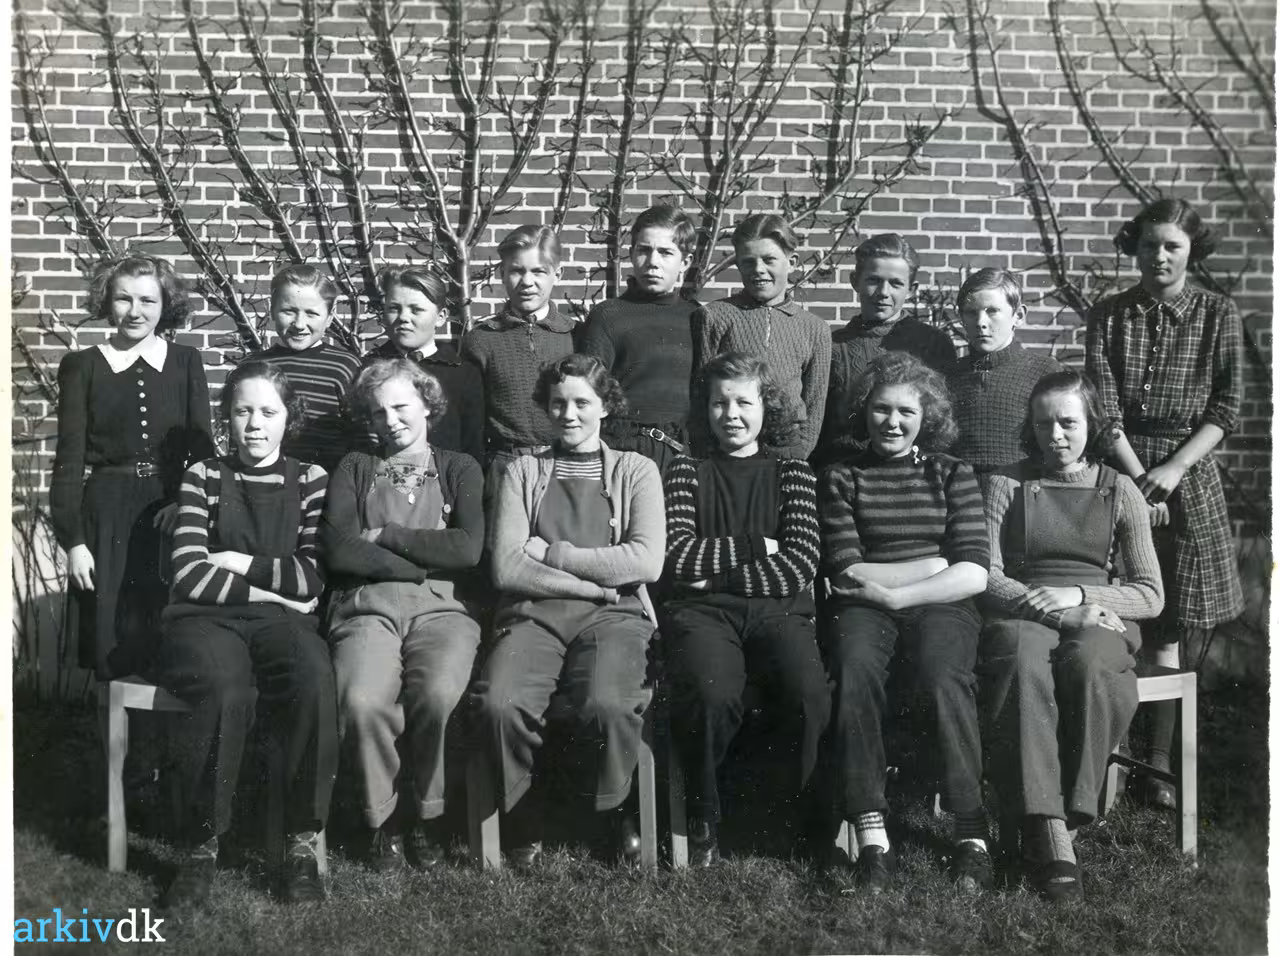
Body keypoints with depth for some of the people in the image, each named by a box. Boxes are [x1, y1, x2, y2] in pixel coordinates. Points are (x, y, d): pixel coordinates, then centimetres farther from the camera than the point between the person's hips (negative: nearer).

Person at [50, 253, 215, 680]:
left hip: (171, 514, 1)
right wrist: (73, 541, -6)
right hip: (107, 515, -1)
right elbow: (69, 459, 1)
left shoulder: (186, 362, 6)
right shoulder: (82, 366, 3)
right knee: (114, 650, 1)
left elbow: (202, 448, 4)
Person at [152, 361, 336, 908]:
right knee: (226, 692, -37)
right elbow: (190, 576, -1)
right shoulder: (203, 477, 11)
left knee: (314, 682, -35)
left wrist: (244, 563, -2)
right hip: (206, 620, -1)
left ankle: (302, 844, -23)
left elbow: (313, 578, 3)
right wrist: (271, 587, -5)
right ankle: (201, 847, -22)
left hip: (283, 620, 1)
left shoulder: (310, 480, 14)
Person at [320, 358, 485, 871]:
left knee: (438, 694, -33)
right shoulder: (354, 469, 20)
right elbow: (338, 550, 2)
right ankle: (379, 818, -7)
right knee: (362, 701, -32)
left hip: (442, 609, 0)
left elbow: (467, 548, -1)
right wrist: (428, 562, -2)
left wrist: (382, 535, 2)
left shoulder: (458, 468, 18)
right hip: (367, 608, 1)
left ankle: (430, 814, -8)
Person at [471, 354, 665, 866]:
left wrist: (551, 553, -2)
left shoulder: (636, 470, 15)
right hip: (533, 613, 1)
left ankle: (609, 807, 0)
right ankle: (522, 819, -2)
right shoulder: (522, 472, 17)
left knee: (607, 705, -33)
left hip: (614, 615, -1)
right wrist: (591, 582, -6)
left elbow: (646, 562, -2)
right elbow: (507, 568, 2)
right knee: (498, 703, -31)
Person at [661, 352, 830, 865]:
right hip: (704, 611, -1)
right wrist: (755, 548, 1)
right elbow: (677, 553, 0)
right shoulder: (688, 470, 18)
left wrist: (716, 570, -1)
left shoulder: (790, 472, 18)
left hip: (778, 611, 1)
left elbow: (801, 565, 3)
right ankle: (702, 820, -9)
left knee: (809, 696, -32)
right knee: (712, 694, -35)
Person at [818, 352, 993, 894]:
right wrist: (936, 565, -1)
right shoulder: (841, 479, 13)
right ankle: (870, 834, -32)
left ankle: (971, 833, -29)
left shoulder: (952, 475, 14)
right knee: (856, 670, -33)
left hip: (940, 606, 0)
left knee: (944, 677, -33)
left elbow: (974, 574, 2)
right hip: (863, 608, 0)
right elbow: (848, 573, 0)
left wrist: (893, 589, -6)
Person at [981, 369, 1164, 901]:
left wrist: (1076, 594, -9)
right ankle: (1051, 835, -42)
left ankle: (1035, 824, -29)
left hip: (1099, 621, 1)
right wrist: (1060, 613, -13)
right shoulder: (1008, 485, 11)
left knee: (1089, 664, -37)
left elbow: (1151, 595, 8)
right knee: (1023, 663, -38)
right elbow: (986, 576, 1)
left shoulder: (1119, 492, 14)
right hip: (1021, 616, -1)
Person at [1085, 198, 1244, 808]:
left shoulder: (1218, 316, 4)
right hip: (1120, 470, 0)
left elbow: (1226, 410, -1)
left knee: (1168, 635, 4)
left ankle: (1160, 762, 14)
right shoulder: (1109, 316, 4)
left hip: (1186, 475, 0)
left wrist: (1171, 471, -12)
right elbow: (1104, 411, -3)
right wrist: (1139, 480, -13)